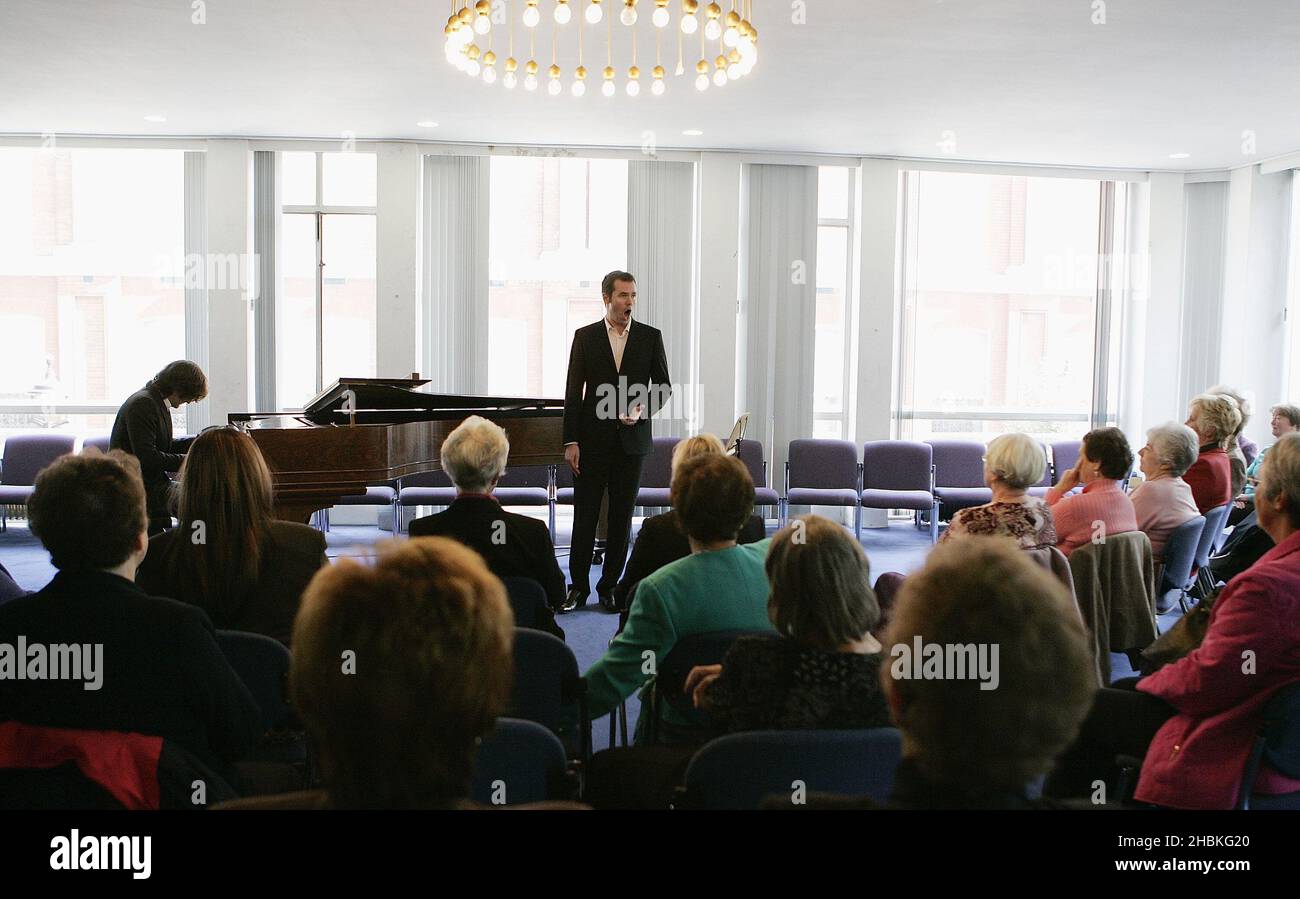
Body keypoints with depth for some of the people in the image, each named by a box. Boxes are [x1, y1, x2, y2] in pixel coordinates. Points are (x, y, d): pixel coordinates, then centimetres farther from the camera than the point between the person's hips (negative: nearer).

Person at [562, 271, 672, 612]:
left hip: (631, 440, 1)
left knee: (622, 516, 5)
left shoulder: (650, 337, 5)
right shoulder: (584, 337, 2)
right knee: (585, 514, 2)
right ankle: (578, 586, 13)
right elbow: (573, 392, 0)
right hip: (593, 439, -1)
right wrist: (571, 442, -6)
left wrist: (643, 409, -12)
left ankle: (609, 586, 15)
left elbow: (664, 386, 8)